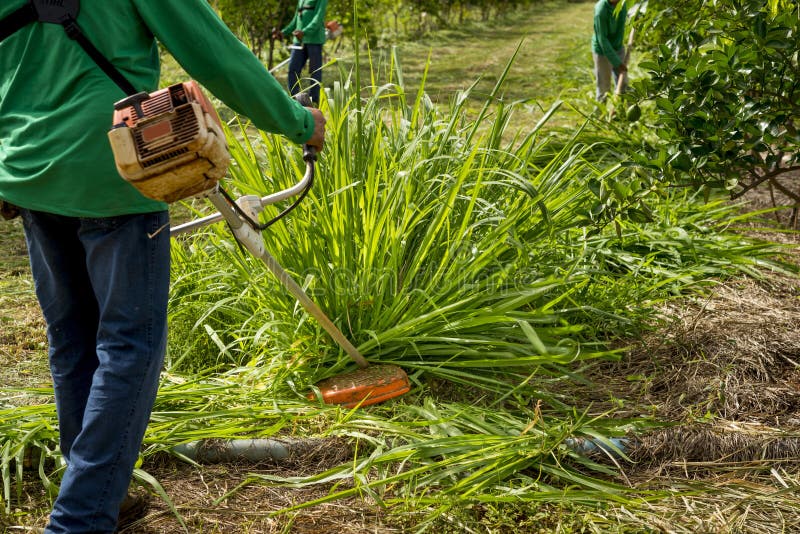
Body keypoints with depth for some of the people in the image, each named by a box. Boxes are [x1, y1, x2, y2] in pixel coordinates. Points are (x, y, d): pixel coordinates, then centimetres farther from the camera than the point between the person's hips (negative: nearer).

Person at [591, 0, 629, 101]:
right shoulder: (601, 10, -29)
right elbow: (602, 39, -25)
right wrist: (617, 63, -25)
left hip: (618, 49, 6)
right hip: (602, 51, -6)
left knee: (622, 85, 14)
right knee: (604, 88, 5)